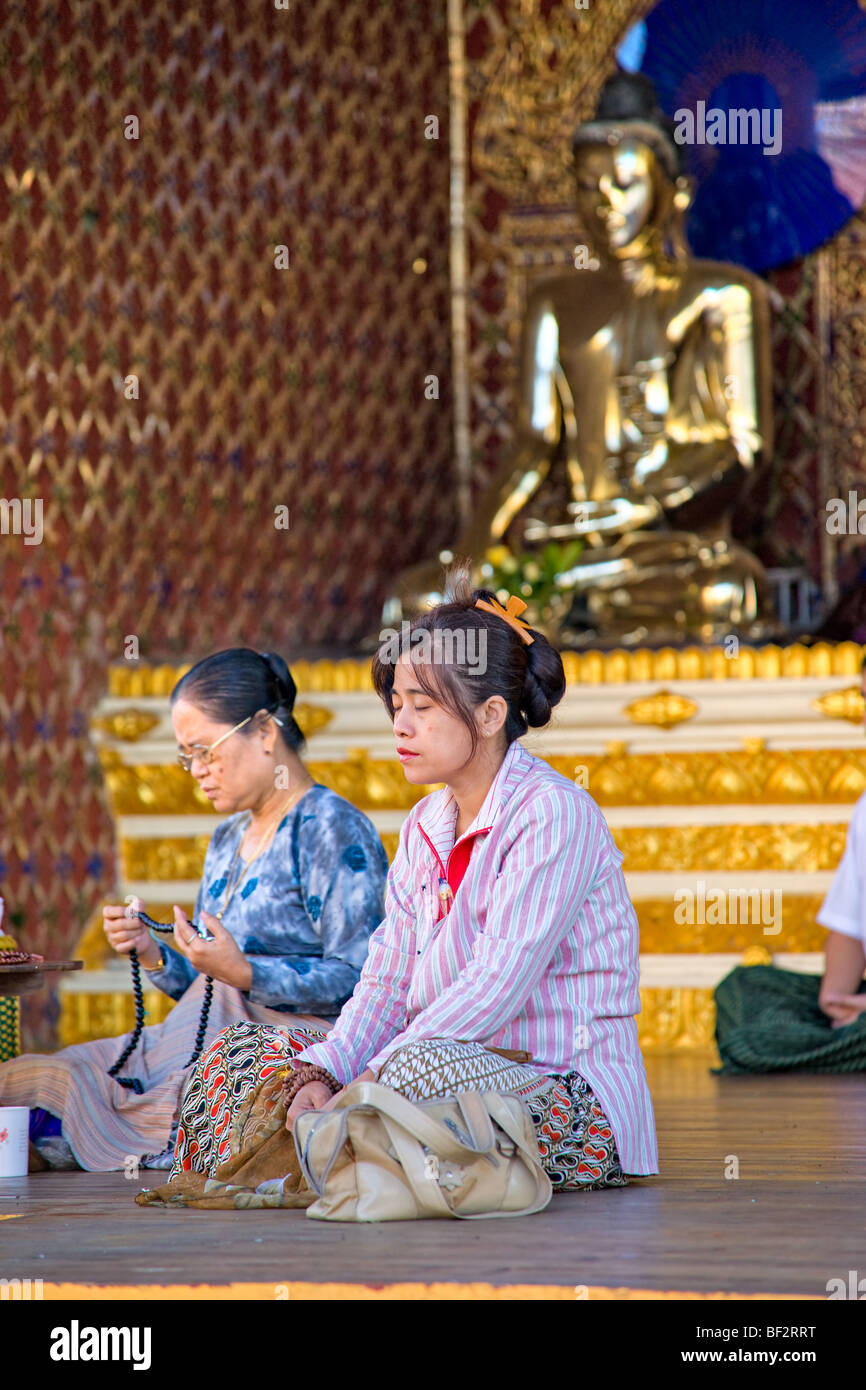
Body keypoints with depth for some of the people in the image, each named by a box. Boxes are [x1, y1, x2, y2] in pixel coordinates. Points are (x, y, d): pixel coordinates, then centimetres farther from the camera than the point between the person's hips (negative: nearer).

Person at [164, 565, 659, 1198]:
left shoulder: (553, 814, -13)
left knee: (424, 1065, -38)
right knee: (246, 1049, 0)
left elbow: (497, 986, -22)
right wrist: (322, 1075, -12)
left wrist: (369, 1084, -25)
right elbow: (387, 984, 8)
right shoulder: (425, 829, 14)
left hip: (575, 1098, -8)